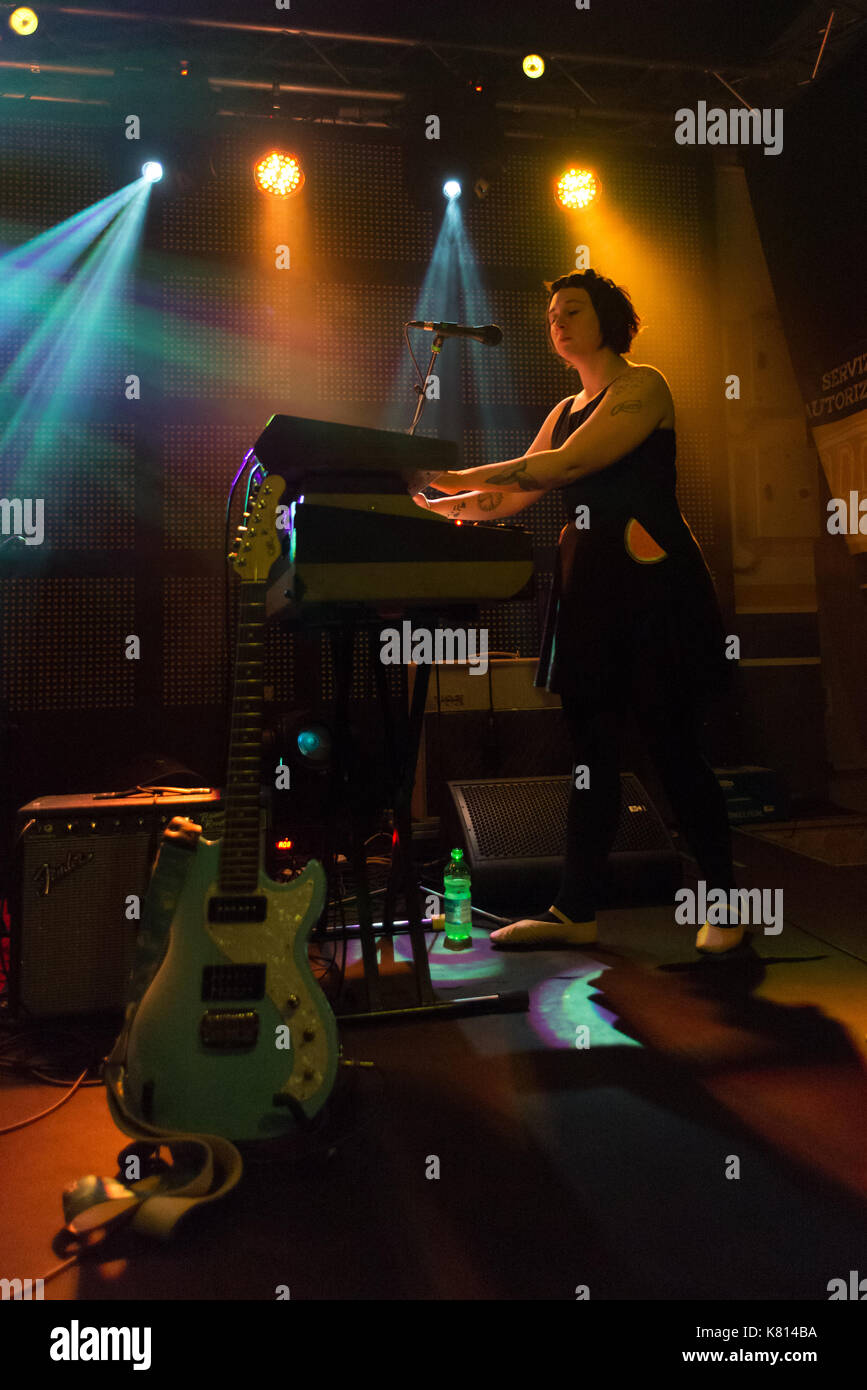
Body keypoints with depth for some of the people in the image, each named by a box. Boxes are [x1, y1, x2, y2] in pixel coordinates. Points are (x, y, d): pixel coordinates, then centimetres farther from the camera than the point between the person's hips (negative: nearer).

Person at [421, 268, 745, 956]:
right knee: (592, 748, 6)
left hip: (651, 578, -7)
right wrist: (433, 505, 2)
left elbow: (568, 465, -17)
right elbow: (513, 497, 15)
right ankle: (576, 911, 11)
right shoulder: (567, 408, 21)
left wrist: (459, 476, -17)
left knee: (672, 745, -3)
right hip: (585, 583, 7)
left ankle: (725, 900, 13)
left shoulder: (643, 385, -2)